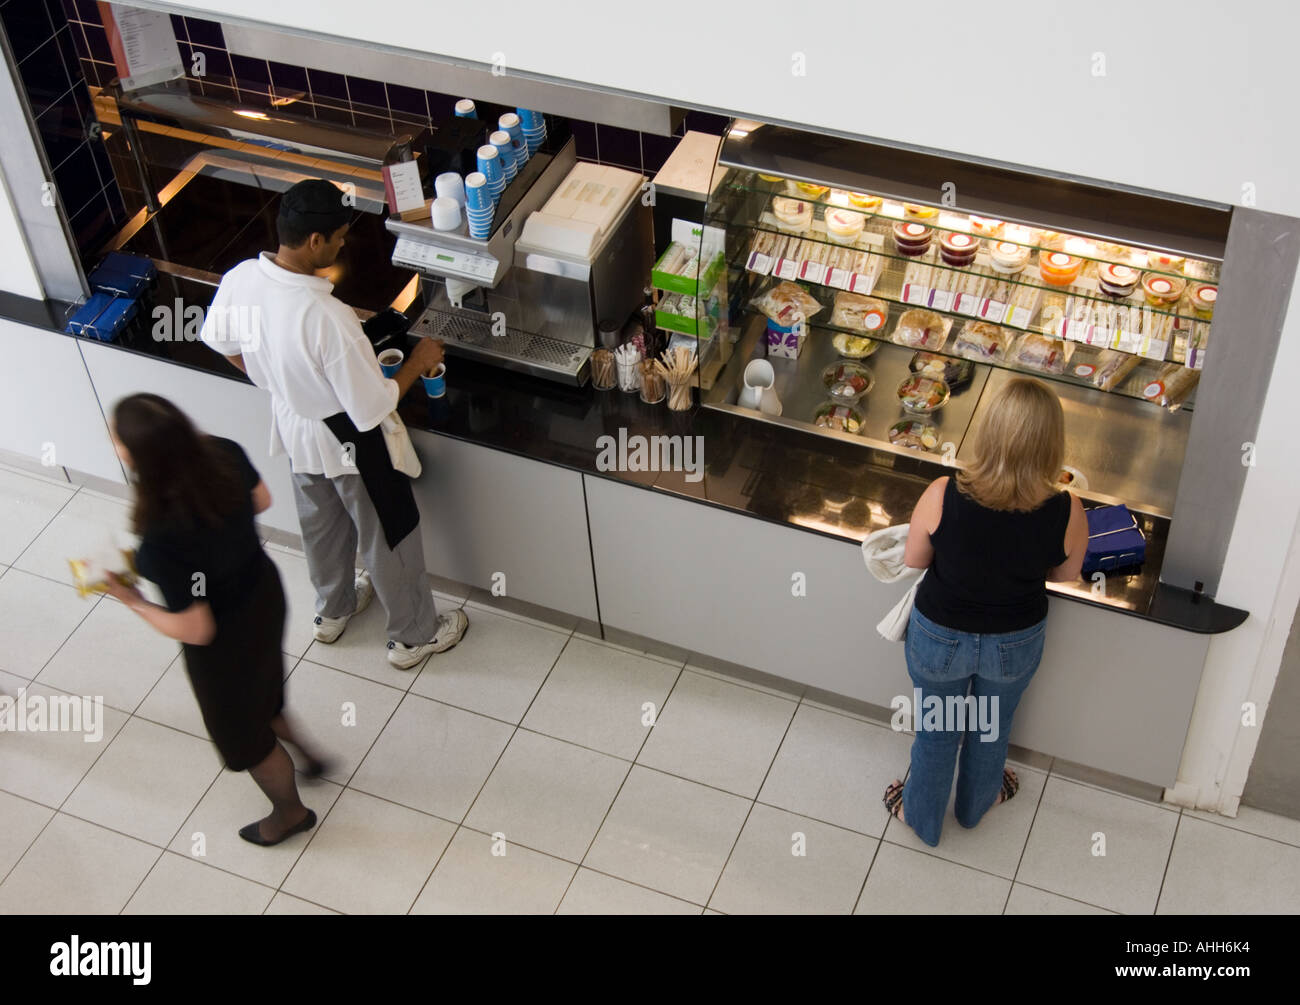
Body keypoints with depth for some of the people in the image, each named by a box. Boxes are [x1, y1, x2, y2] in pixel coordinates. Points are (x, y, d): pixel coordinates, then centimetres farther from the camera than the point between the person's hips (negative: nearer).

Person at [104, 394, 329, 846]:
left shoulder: (161, 541, -41)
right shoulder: (224, 453, -23)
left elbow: (196, 630, -28)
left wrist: (132, 601, -14)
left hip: (227, 643, -6)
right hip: (265, 592, 6)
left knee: (243, 730, 26)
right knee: (263, 693, 36)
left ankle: (289, 812, 53)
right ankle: (306, 753, 63)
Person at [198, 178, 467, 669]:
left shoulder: (239, 279, -19)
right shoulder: (329, 318, -40)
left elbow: (224, 344, 2)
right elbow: (372, 411, -30)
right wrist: (418, 362, -15)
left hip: (293, 424, 7)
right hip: (347, 440, -7)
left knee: (321, 522, 32)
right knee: (387, 536, 18)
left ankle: (332, 610, 56)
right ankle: (413, 635, 40)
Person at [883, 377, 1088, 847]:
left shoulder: (943, 496, -31)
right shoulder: (1066, 513, -28)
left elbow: (914, 561, -12)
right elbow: (1065, 574, -6)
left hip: (940, 638, -1)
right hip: (1016, 643, 1)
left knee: (936, 732, 28)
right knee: (992, 727, 32)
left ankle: (922, 816, 53)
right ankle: (976, 803, 59)